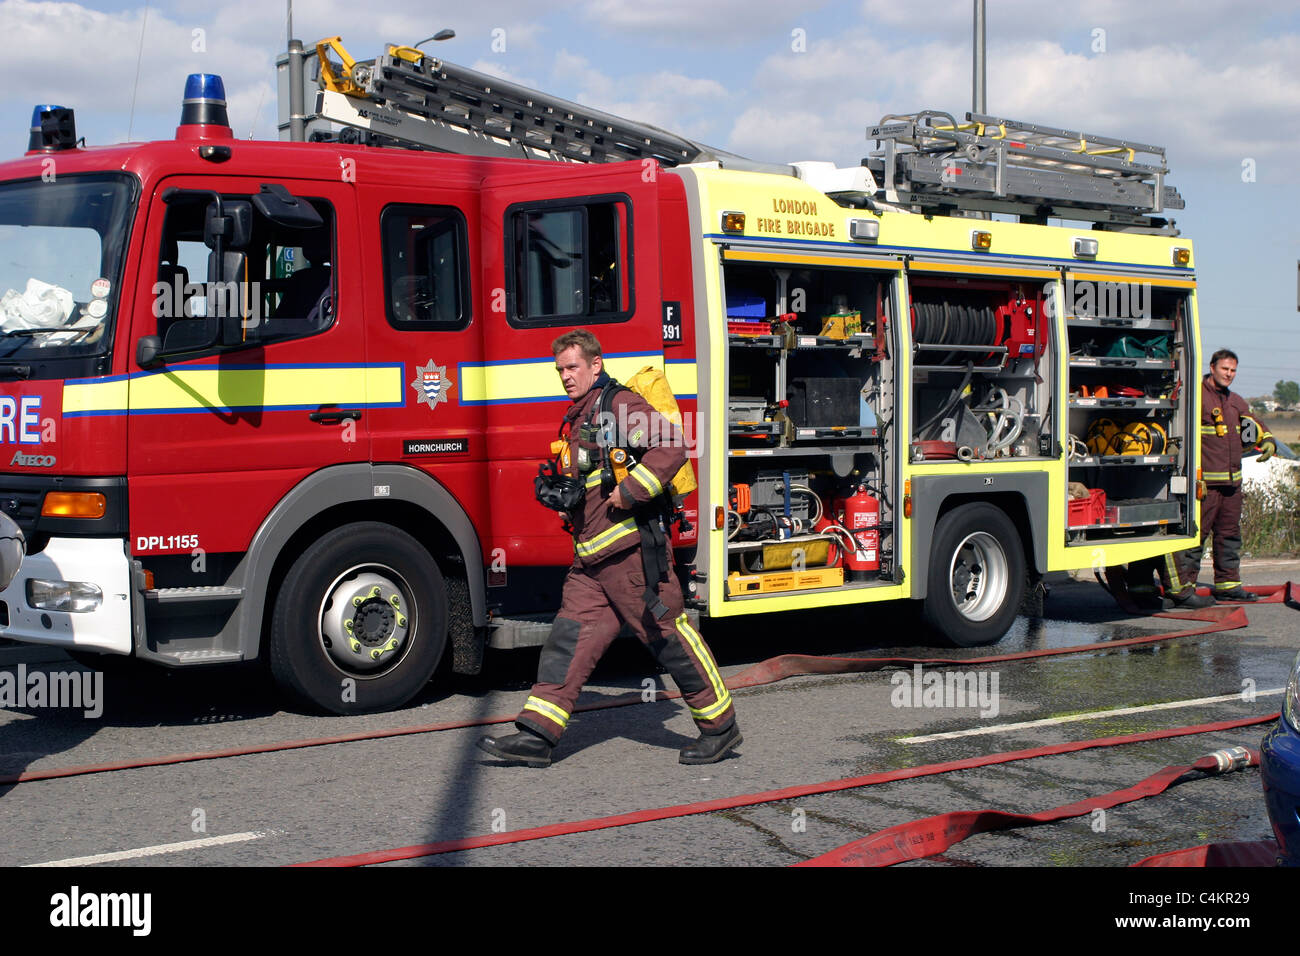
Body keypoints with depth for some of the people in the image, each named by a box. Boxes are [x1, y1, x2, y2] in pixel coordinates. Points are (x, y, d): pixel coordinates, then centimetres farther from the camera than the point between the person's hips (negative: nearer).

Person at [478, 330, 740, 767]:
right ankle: (538, 734, 1)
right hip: (591, 558, 9)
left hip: (632, 548, -9)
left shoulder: (619, 403, -7)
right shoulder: (578, 420, 21)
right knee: (569, 637, 2)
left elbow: (671, 446, -20)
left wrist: (630, 491, -22)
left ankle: (720, 725, 8)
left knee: (668, 634, -3)